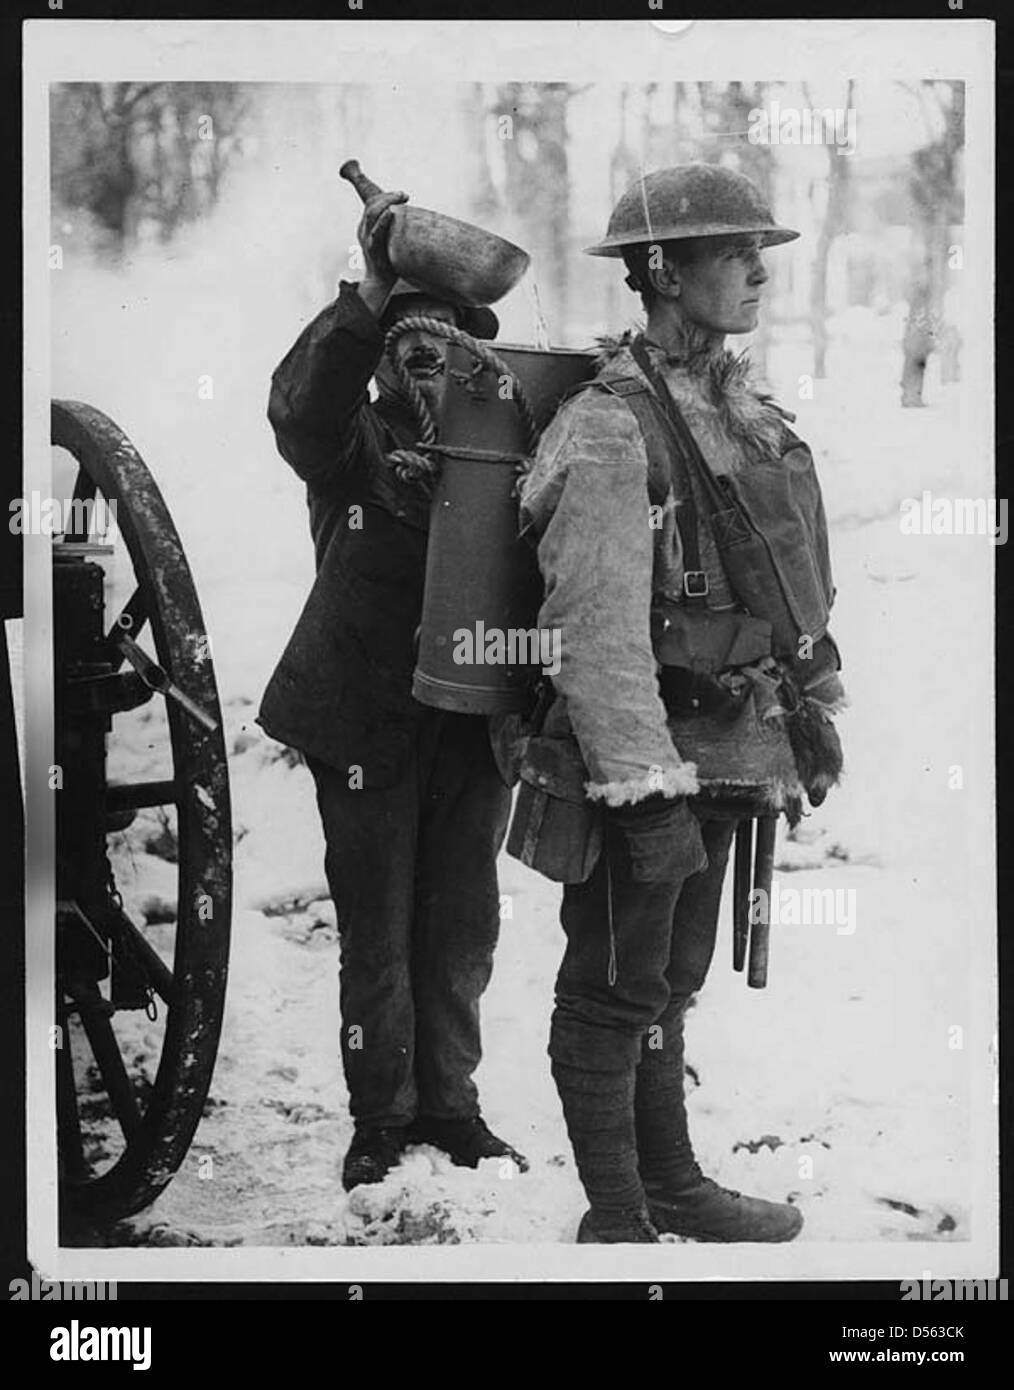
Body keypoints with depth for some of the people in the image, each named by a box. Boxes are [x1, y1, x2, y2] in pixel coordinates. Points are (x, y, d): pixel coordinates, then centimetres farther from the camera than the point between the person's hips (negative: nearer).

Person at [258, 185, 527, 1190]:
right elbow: (300, 401, -22)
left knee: (461, 929, 10)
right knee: (376, 932, 4)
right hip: (367, 722, -3)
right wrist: (370, 293, -32)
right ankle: (381, 1118, 17)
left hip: (473, 721, 3)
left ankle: (450, 1105, 25)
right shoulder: (348, 448, 0)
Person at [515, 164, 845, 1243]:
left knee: (670, 981, 20)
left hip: (721, 750, 9)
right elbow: (598, 627, -24)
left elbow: (790, 581, 21)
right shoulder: (611, 430, -18)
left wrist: (814, 707, 22)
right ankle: (616, 1223, 15)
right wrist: (646, 789, -27)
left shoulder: (742, 410, 11)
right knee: (612, 993, 4)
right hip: (639, 755, -9)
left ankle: (673, 1186, 34)